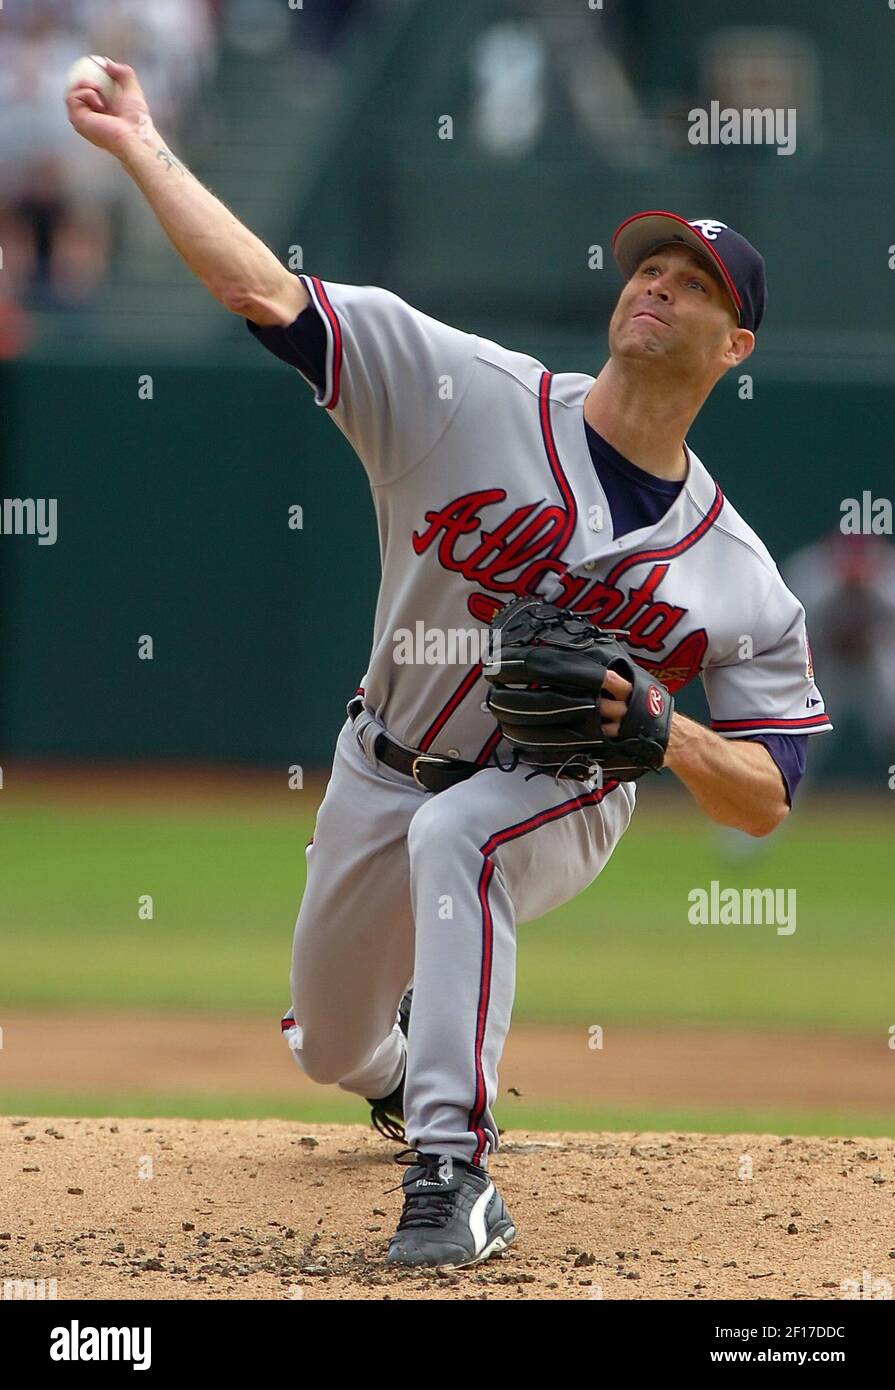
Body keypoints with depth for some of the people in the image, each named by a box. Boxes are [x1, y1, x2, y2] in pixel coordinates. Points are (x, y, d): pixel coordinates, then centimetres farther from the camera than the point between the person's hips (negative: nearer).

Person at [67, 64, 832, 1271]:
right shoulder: (473, 394, -17)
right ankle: (408, 1072, 59)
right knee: (329, 1047, 17)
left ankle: (454, 1171, -35)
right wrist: (141, 147, -27)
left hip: (555, 805, -3)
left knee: (453, 833, -38)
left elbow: (767, 799, -13)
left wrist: (659, 728, -32)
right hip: (383, 773, 3)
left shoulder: (741, 582, -15)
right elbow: (269, 292, -22)